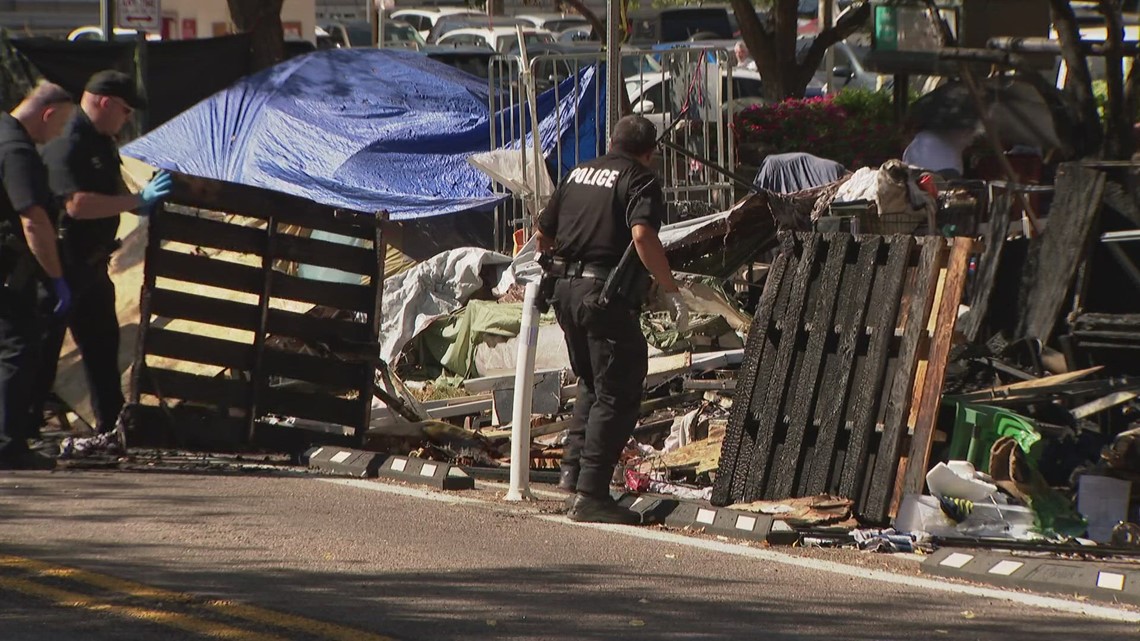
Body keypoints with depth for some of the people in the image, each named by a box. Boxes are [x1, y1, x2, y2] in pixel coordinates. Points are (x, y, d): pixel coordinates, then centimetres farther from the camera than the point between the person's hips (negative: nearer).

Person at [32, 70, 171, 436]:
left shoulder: (101, 142, 12)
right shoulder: (67, 145, -20)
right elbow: (78, 204, -32)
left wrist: (140, 203, 11)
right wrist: (138, 200, -28)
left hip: (91, 265, 10)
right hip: (61, 268, -10)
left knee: (102, 344, 17)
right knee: (42, 352, -5)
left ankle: (111, 424, 26)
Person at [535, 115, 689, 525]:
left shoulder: (579, 174, 16)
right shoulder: (640, 181, -5)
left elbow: (543, 234, 21)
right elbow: (642, 235, -23)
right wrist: (671, 291, -20)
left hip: (566, 291, 7)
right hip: (606, 295, -7)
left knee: (592, 383, 25)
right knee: (617, 395, -2)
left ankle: (573, 468, 20)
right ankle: (590, 494, -7)